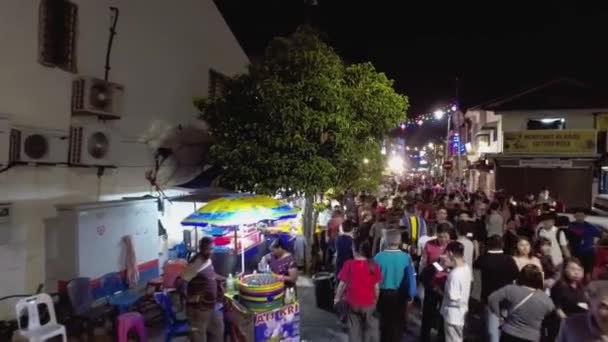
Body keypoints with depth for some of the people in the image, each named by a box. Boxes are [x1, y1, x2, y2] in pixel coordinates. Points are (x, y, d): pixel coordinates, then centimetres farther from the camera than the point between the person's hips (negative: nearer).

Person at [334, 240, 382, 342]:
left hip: (352, 302, 0)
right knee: (370, 328, 15)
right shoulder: (374, 265, -9)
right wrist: (376, 300, 12)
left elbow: (342, 284, -8)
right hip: (369, 303, 1)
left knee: (354, 329, 13)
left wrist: (337, 298, 6)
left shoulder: (349, 264, -12)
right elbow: (376, 286, -3)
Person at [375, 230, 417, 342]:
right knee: (397, 322, 18)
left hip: (383, 293, 0)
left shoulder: (379, 256, -18)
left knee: (384, 320, 21)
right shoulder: (406, 257, -17)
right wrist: (411, 295, 2)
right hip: (399, 294, 0)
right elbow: (411, 277, -12)